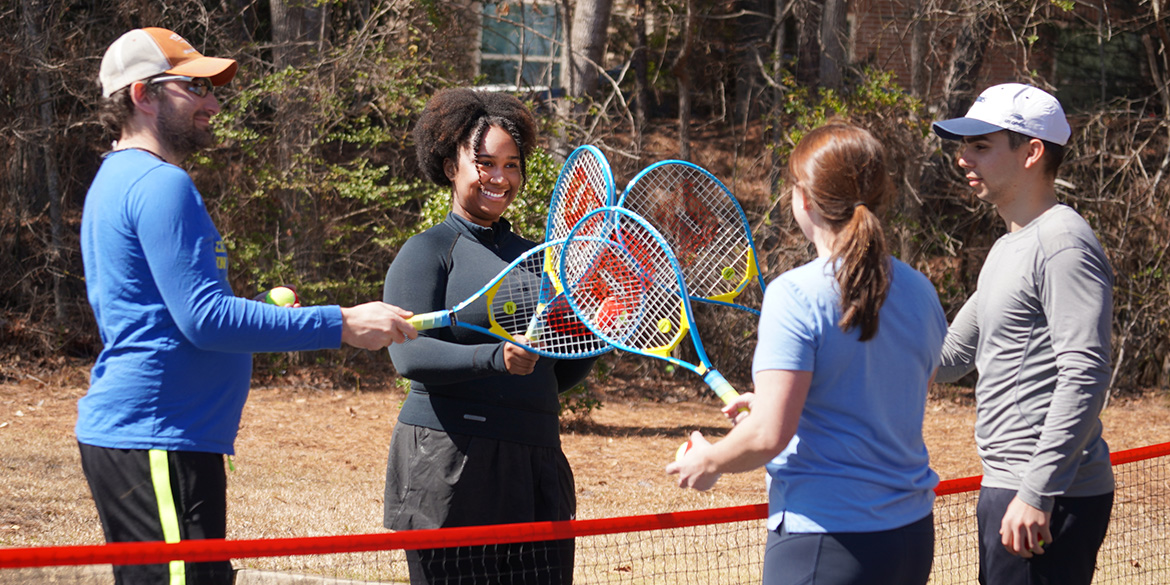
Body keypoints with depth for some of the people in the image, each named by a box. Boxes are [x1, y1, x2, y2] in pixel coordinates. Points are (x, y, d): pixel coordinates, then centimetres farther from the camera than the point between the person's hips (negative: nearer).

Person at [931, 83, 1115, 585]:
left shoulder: (1063, 244, -13)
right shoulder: (1007, 250, 19)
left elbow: (1085, 375, -21)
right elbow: (949, 357, 28)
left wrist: (1037, 492, -25)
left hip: (1048, 502, -10)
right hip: (1004, 487, 10)